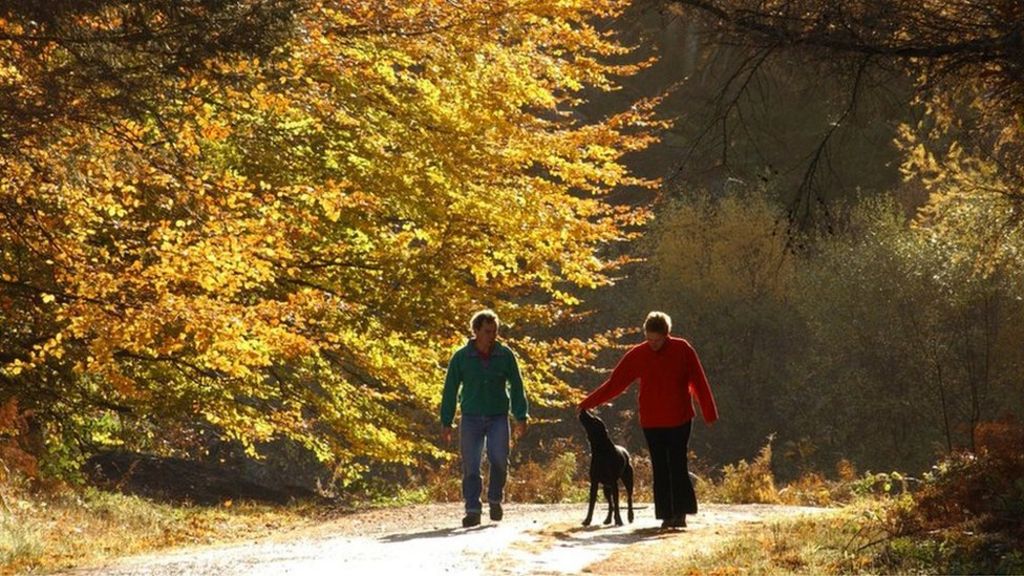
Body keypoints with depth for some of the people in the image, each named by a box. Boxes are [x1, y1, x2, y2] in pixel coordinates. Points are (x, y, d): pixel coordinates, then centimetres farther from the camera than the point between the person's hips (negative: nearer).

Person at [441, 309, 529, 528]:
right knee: (470, 466, -3)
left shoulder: (505, 355, 0)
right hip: (471, 418, 0)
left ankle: (495, 499, 8)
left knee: (499, 459, -15)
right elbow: (450, 391, 4)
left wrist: (521, 417, 2)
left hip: (498, 417, 0)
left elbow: (516, 387, 7)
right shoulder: (461, 357, -2)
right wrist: (446, 422, 3)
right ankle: (473, 510, 4)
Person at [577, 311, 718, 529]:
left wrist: (710, 414, -3)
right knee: (660, 469, 3)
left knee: (678, 467, -6)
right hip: (652, 423, 2)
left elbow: (699, 382, -1)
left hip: (679, 421, -2)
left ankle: (681, 512, -4)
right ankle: (667, 515, 5)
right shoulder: (637, 355, 1)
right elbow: (614, 384, 4)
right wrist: (587, 403, 1)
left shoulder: (682, 350, -4)